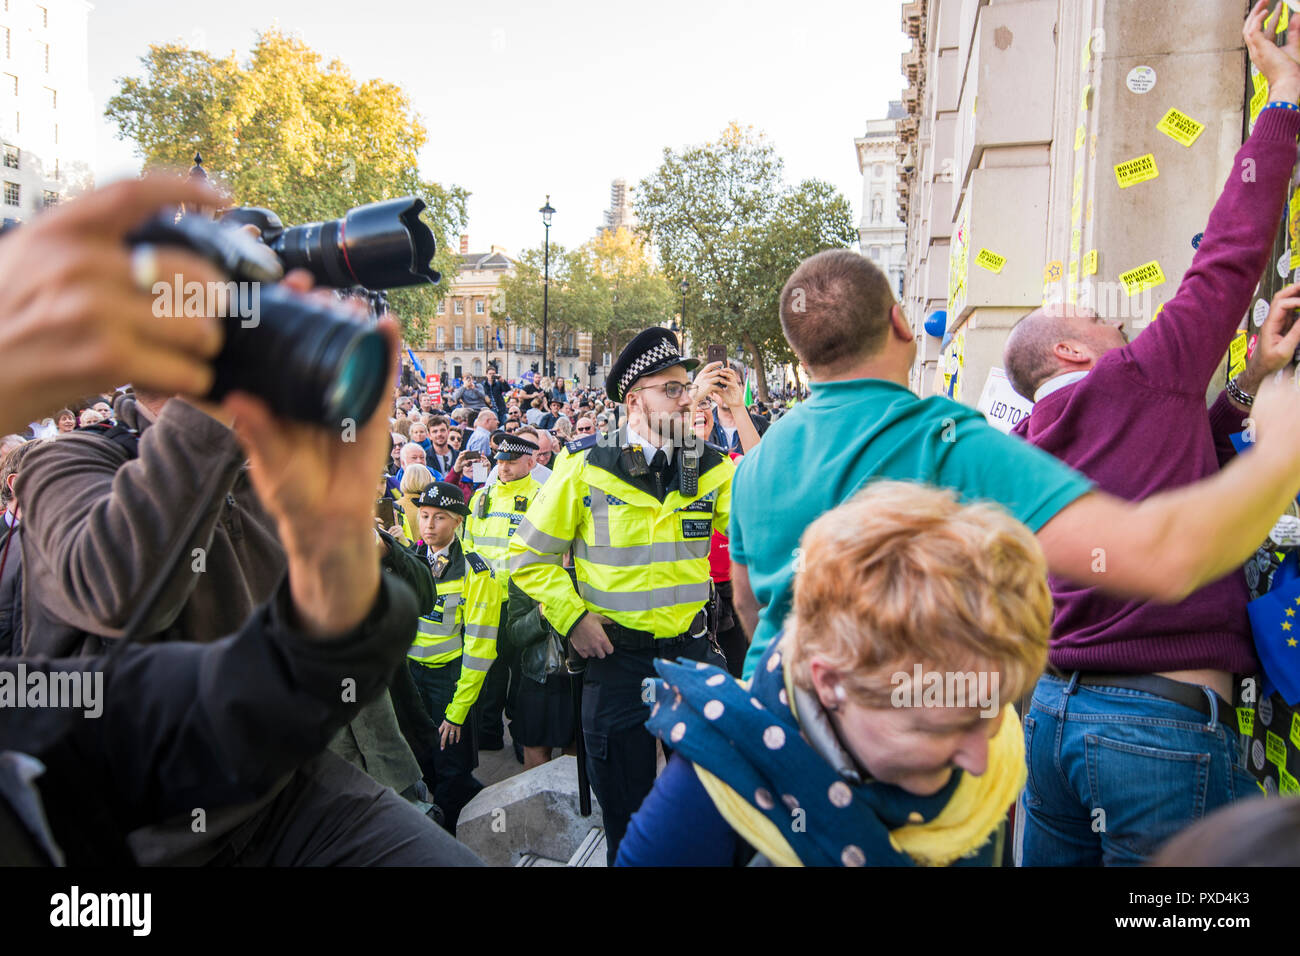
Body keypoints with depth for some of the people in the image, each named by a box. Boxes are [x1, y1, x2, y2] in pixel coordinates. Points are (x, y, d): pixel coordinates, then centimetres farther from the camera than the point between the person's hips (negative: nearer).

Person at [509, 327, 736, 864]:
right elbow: (528, 555, -2)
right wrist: (572, 617, -12)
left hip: (694, 652, 3)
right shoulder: (586, 469, -9)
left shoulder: (710, 469, 0)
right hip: (617, 657, -2)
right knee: (626, 810, 14)